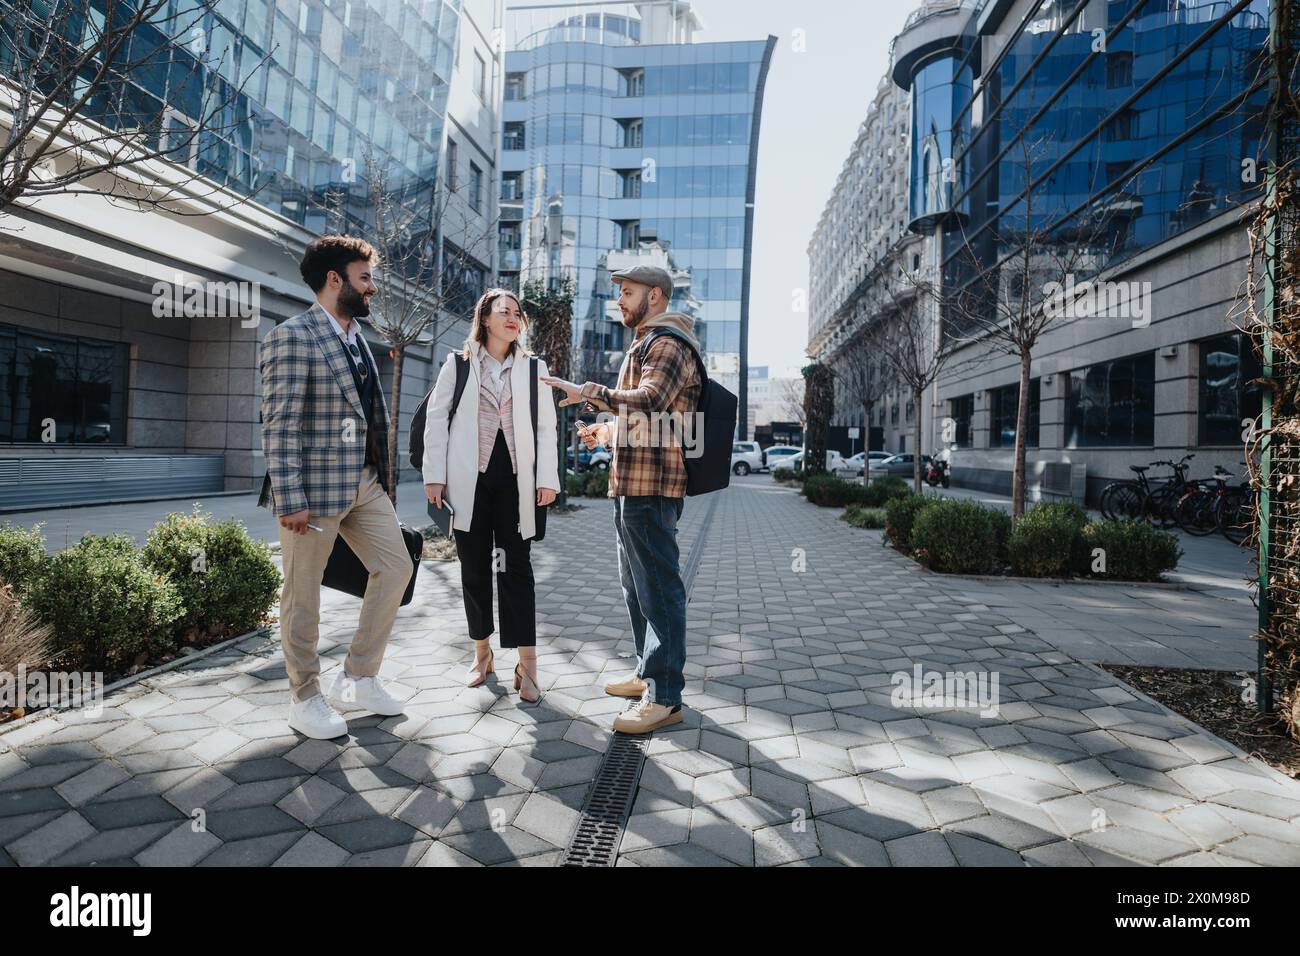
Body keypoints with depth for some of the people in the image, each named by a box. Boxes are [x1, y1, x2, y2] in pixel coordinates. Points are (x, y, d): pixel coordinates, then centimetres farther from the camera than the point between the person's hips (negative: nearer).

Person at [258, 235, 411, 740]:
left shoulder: (357, 337, 15)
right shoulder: (292, 337, -10)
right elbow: (279, 424, -16)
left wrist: (380, 474, 15)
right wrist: (290, 500, -19)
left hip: (366, 482, 8)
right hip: (316, 486, -8)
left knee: (396, 567, 9)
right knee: (303, 593, 5)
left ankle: (358, 678, 23)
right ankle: (305, 699, 21)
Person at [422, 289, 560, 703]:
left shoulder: (533, 367, 9)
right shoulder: (458, 364, 7)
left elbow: (546, 427, 5)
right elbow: (437, 420, 4)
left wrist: (548, 479, -2)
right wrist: (434, 475, -2)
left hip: (514, 478, 0)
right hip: (469, 479, 0)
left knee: (517, 567, -1)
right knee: (474, 567, 8)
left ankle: (527, 664, 1)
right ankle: (482, 652, 23)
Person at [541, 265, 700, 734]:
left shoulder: (668, 344, -9)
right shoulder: (645, 345, 24)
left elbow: (649, 400, -28)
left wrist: (589, 392, -26)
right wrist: (606, 431, 22)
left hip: (650, 487, -11)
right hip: (631, 484, 11)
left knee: (658, 589, -8)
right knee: (636, 585, 17)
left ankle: (665, 698, -2)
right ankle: (648, 672, 29)